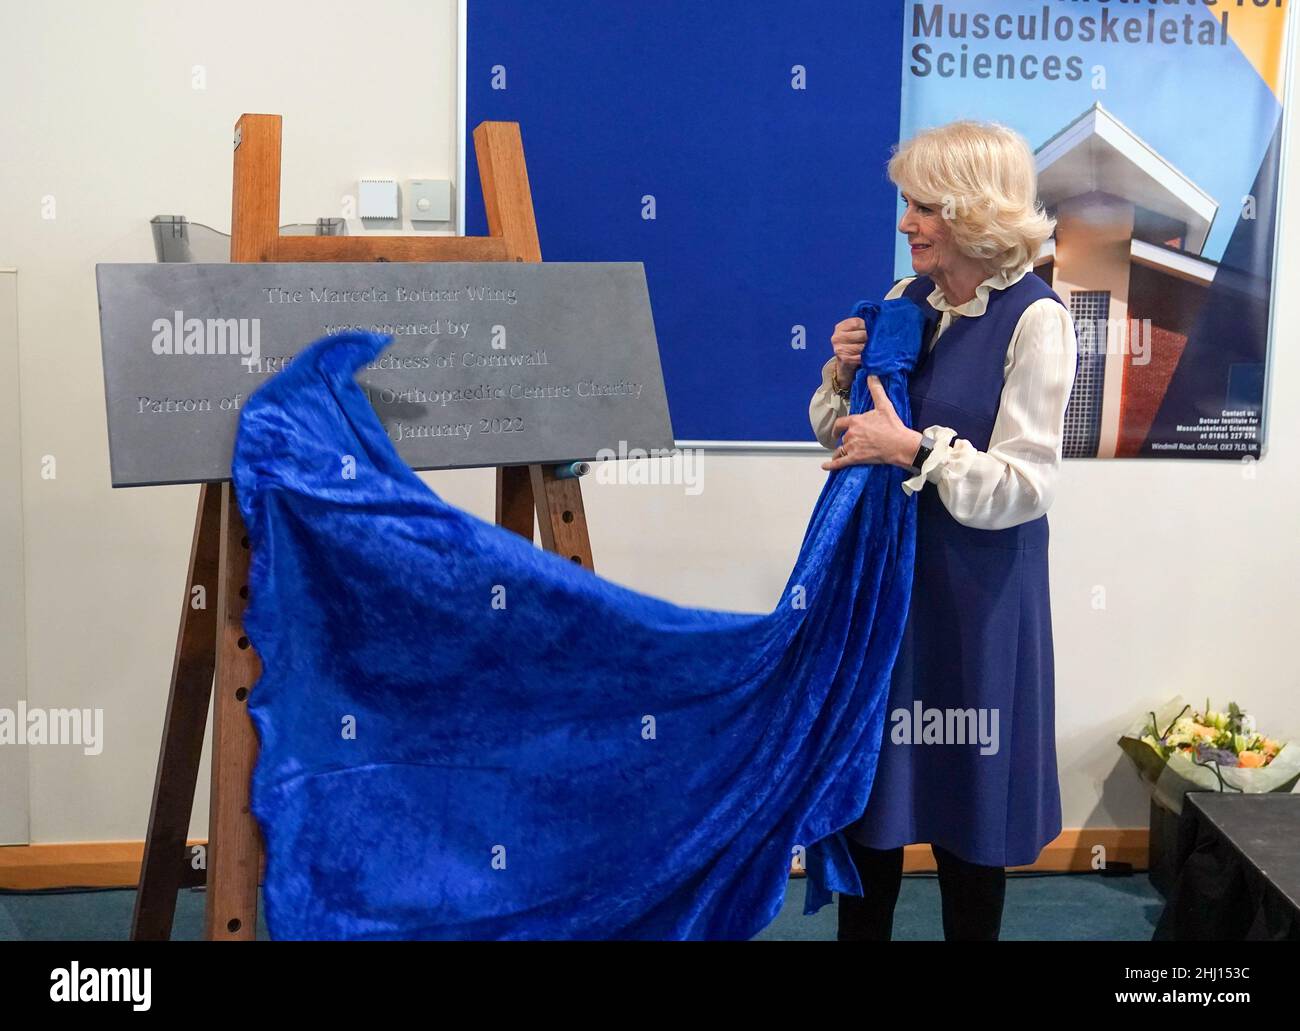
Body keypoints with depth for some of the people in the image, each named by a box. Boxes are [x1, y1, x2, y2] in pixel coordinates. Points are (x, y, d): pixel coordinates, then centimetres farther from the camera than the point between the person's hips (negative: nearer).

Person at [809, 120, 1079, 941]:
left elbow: (1024, 488, -19)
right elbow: (842, 436, 11)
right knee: (868, 779, 15)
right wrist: (845, 373, -7)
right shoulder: (906, 299, 5)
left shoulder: (1035, 319, -14)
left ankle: (969, 928, 30)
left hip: (973, 593, -6)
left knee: (962, 787, 9)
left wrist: (912, 450, -25)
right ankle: (863, 929, 33)